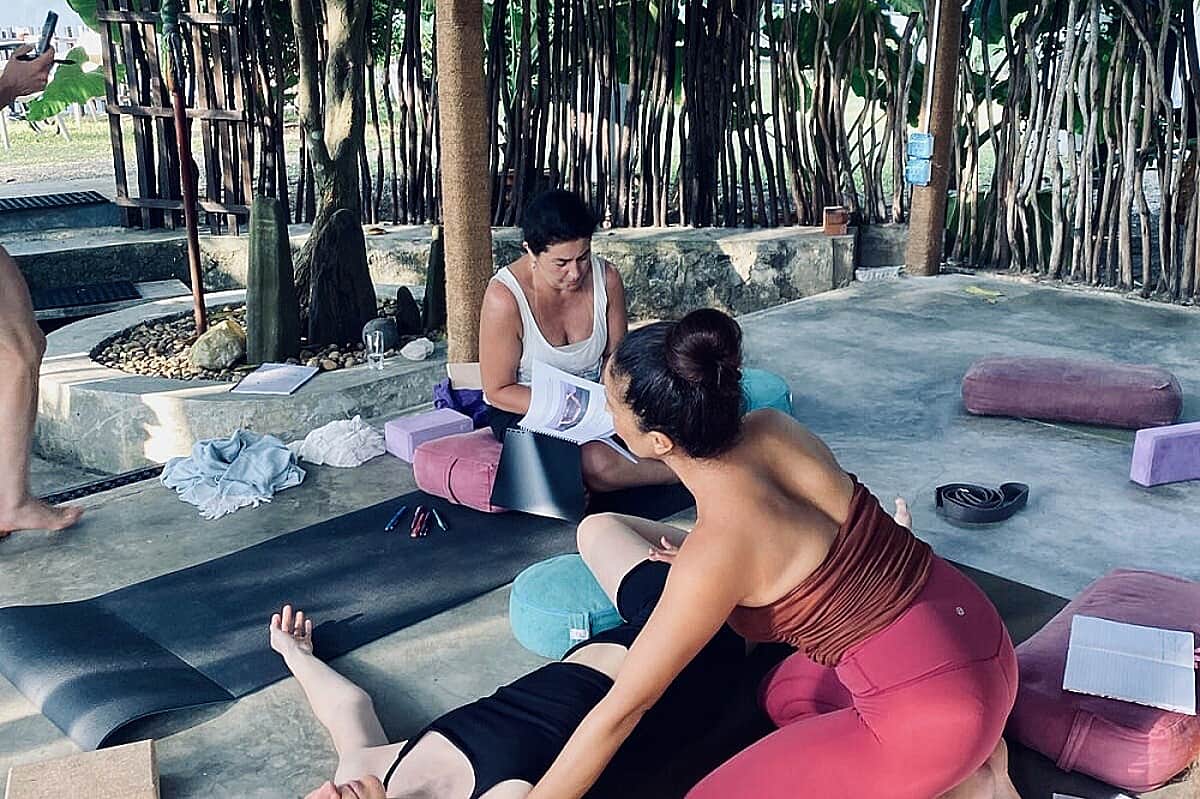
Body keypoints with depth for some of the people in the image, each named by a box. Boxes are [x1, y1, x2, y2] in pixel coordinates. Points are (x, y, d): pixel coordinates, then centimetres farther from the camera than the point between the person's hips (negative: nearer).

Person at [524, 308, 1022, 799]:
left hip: (936, 704, -8)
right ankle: (972, 752, 15)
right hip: (968, 626, 8)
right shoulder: (773, 427, -5)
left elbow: (621, 710, -15)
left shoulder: (716, 551, -24)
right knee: (785, 692, 28)